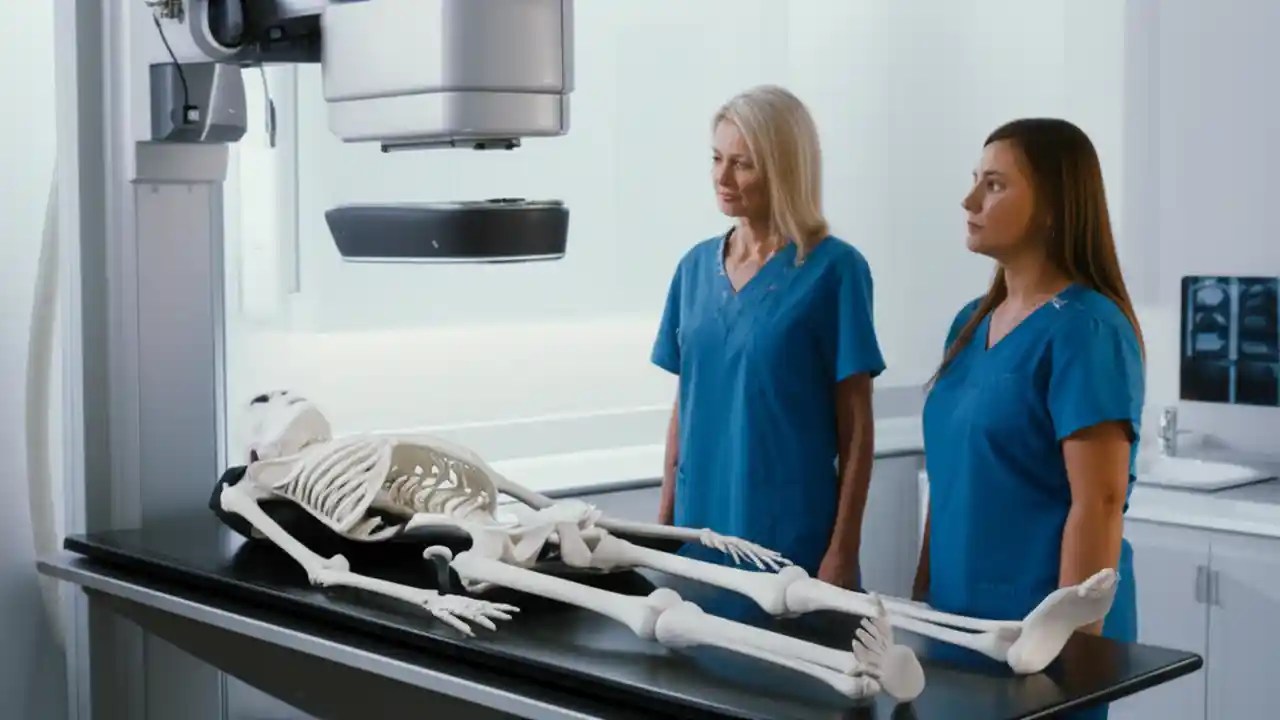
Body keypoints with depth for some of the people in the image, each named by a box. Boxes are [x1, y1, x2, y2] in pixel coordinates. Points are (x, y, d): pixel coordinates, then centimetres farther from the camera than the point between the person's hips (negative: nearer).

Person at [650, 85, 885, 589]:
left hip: (792, 533, -5)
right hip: (701, 527, 5)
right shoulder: (696, 266, 6)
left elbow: (855, 428, -7)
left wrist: (843, 550, -10)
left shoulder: (833, 268, -8)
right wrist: (664, 522, 11)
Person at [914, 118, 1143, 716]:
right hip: (959, 621, 7)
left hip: (1040, 629, -7)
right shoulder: (972, 323, 9)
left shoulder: (1084, 329, -14)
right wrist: (922, 599, 14)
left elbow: (1099, 504, -18)